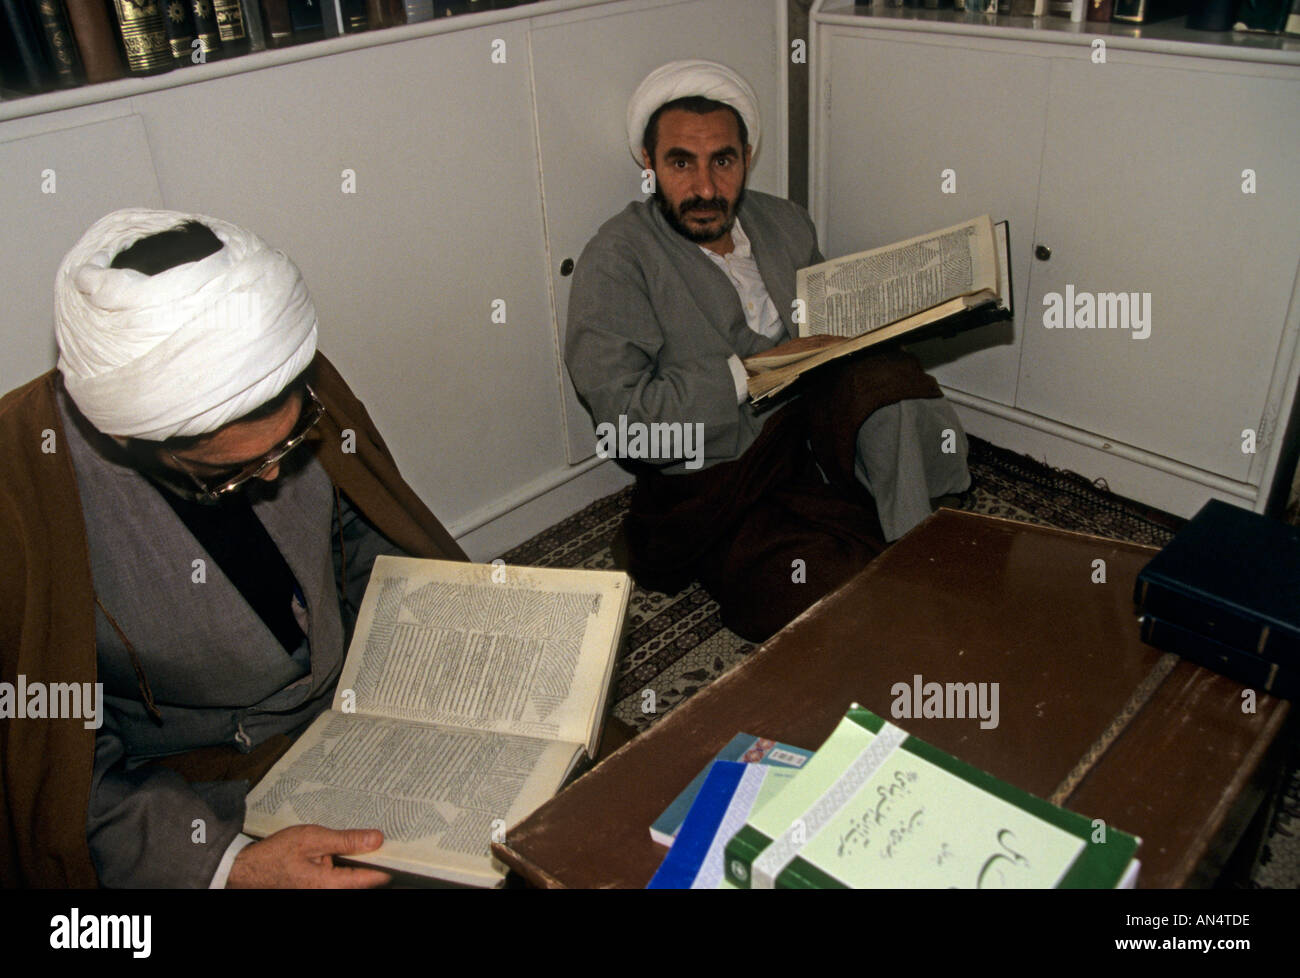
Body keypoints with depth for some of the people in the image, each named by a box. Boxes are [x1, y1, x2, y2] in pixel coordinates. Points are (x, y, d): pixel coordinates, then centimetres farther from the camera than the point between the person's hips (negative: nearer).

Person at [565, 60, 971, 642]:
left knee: (887, 377, -28)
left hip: (813, 438, 6)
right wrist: (749, 371, -18)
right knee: (836, 594, -31)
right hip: (715, 485, -5)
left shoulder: (787, 224, 13)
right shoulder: (615, 260, -7)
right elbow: (624, 419, -17)